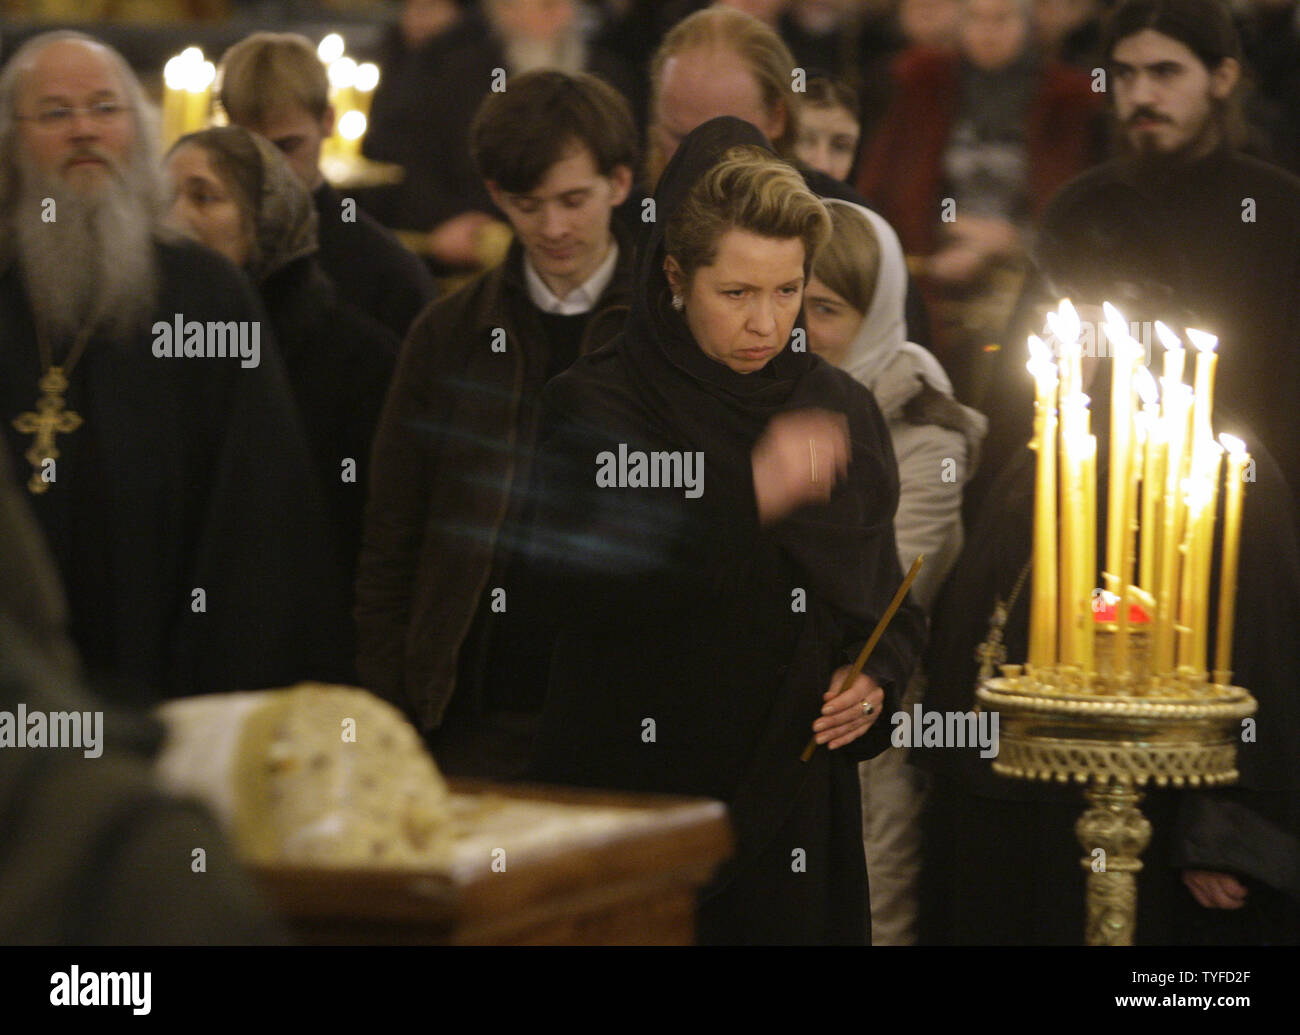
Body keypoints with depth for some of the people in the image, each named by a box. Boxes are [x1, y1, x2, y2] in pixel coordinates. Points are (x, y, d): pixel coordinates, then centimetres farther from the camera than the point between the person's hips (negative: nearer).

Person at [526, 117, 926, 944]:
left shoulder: (845, 411, 9)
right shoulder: (599, 405, -5)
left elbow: (889, 596, 17)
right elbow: (590, 588, -21)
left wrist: (876, 677, -4)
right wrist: (750, 499, -28)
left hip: (800, 804, 4)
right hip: (640, 786, -4)